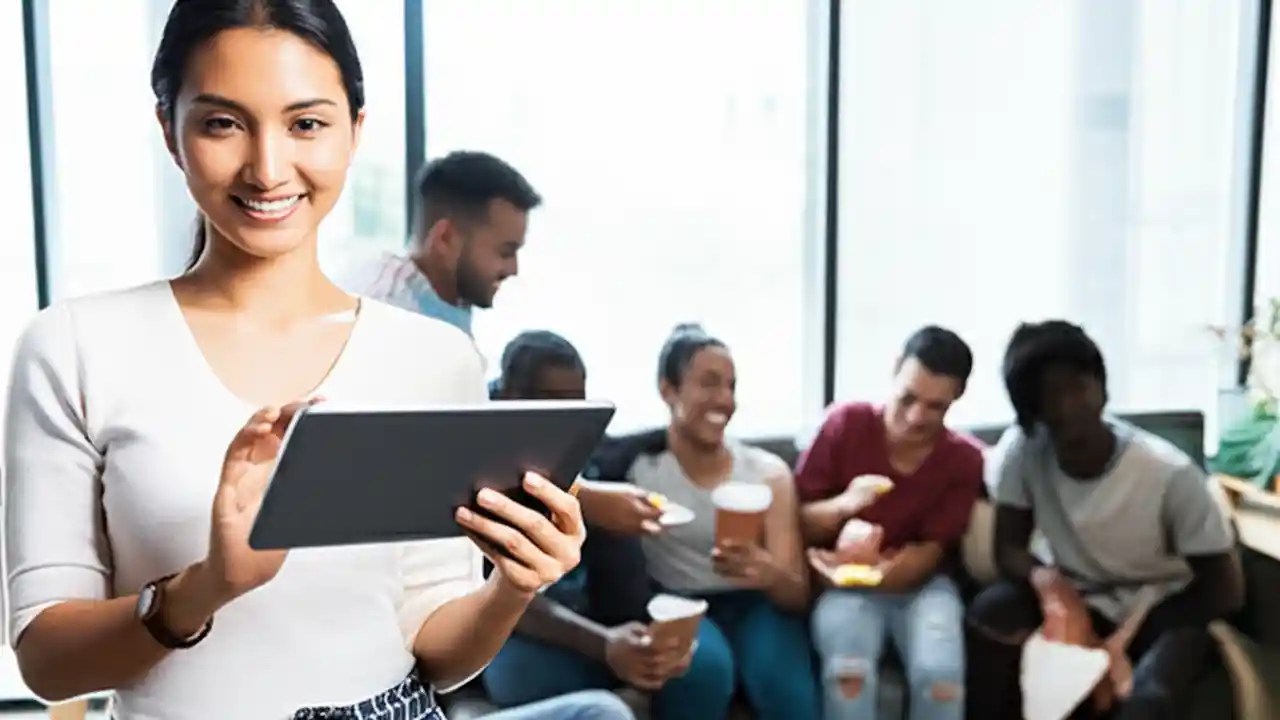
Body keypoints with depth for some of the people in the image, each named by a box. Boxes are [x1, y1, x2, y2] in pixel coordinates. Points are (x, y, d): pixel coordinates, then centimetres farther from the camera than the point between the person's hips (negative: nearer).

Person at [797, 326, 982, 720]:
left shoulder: (964, 458, -6)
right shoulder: (846, 424, -8)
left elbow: (929, 552, -8)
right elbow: (795, 521, -5)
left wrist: (872, 569, -27)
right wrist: (840, 506, -27)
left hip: (918, 584, 1)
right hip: (844, 583, -1)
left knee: (940, 672, -29)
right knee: (849, 672, -31)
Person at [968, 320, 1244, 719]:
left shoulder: (1170, 473, -24)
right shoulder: (1019, 451, -18)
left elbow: (1224, 589, -14)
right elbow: (1008, 548, -9)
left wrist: (1126, 637, -22)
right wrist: (1046, 579, -32)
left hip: (1161, 608, -2)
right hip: (1079, 597, 3)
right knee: (991, 610, -28)